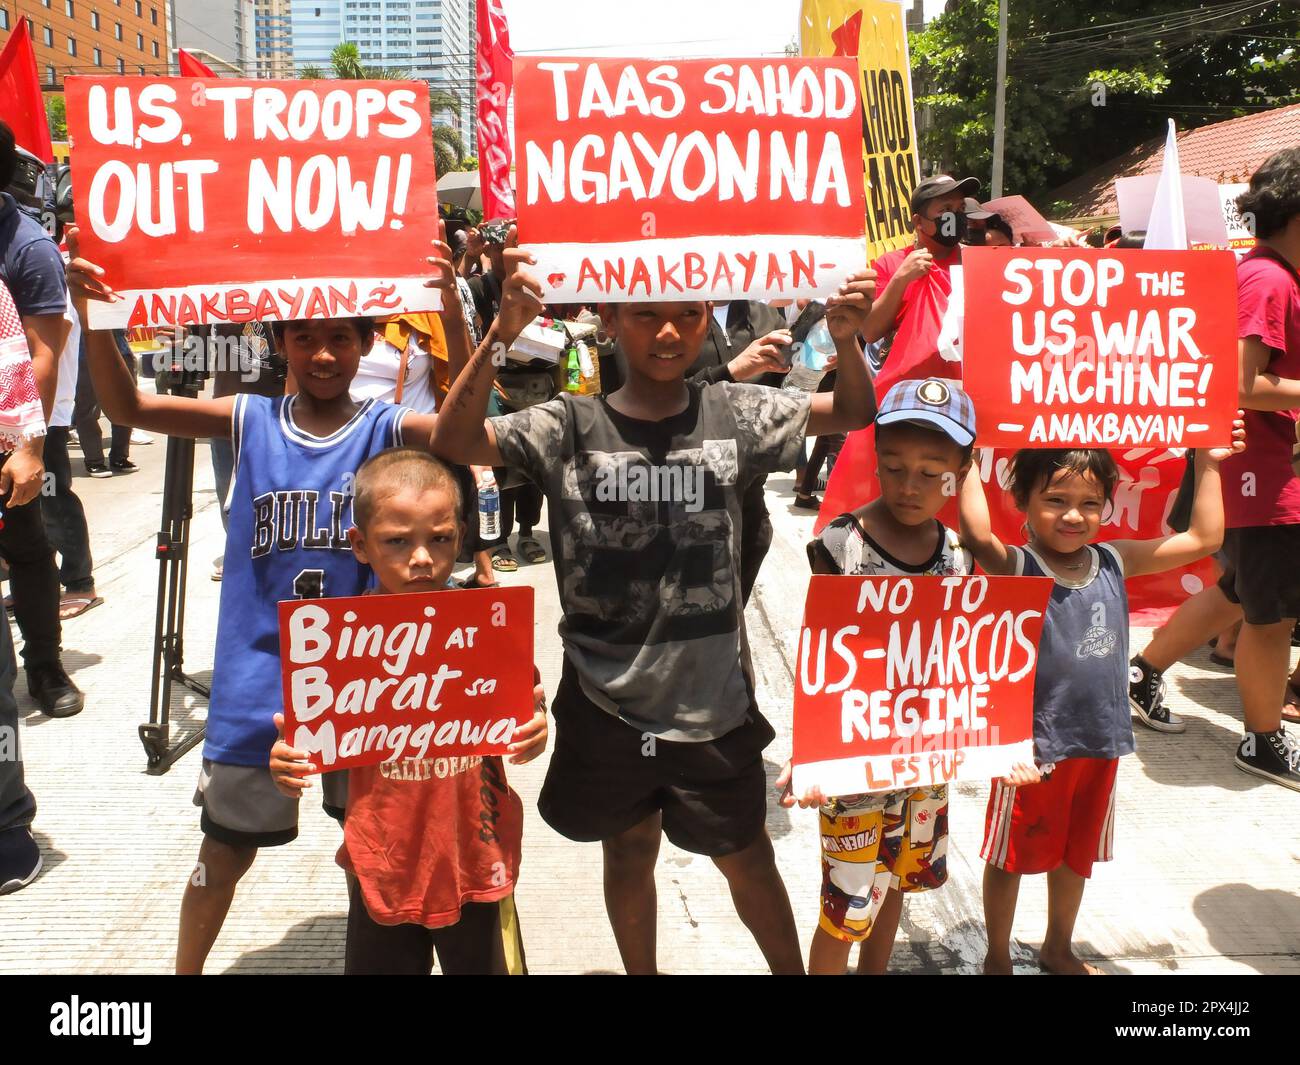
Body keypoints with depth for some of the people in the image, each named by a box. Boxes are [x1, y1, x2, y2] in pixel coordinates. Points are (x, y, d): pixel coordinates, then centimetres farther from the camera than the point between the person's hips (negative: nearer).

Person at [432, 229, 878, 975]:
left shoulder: (733, 415, -4)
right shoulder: (570, 427, -8)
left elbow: (854, 414, -1)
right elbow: (454, 444, -18)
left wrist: (847, 341, -22)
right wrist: (501, 334, -32)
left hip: (713, 697, 0)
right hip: (606, 700, 0)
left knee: (745, 856, 18)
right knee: (629, 852, 21)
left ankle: (795, 970, 43)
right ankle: (640, 970, 46)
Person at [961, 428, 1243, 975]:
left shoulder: (1115, 561, 0)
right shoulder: (1016, 567, -18)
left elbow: (1203, 539, 7)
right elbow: (977, 536, -40)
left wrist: (1207, 465, 4)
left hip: (1100, 740, 6)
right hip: (1032, 743, -6)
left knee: (1077, 853, 25)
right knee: (1012, 855, 13)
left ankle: (1058, 948, 48)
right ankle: (997, 956, 35)